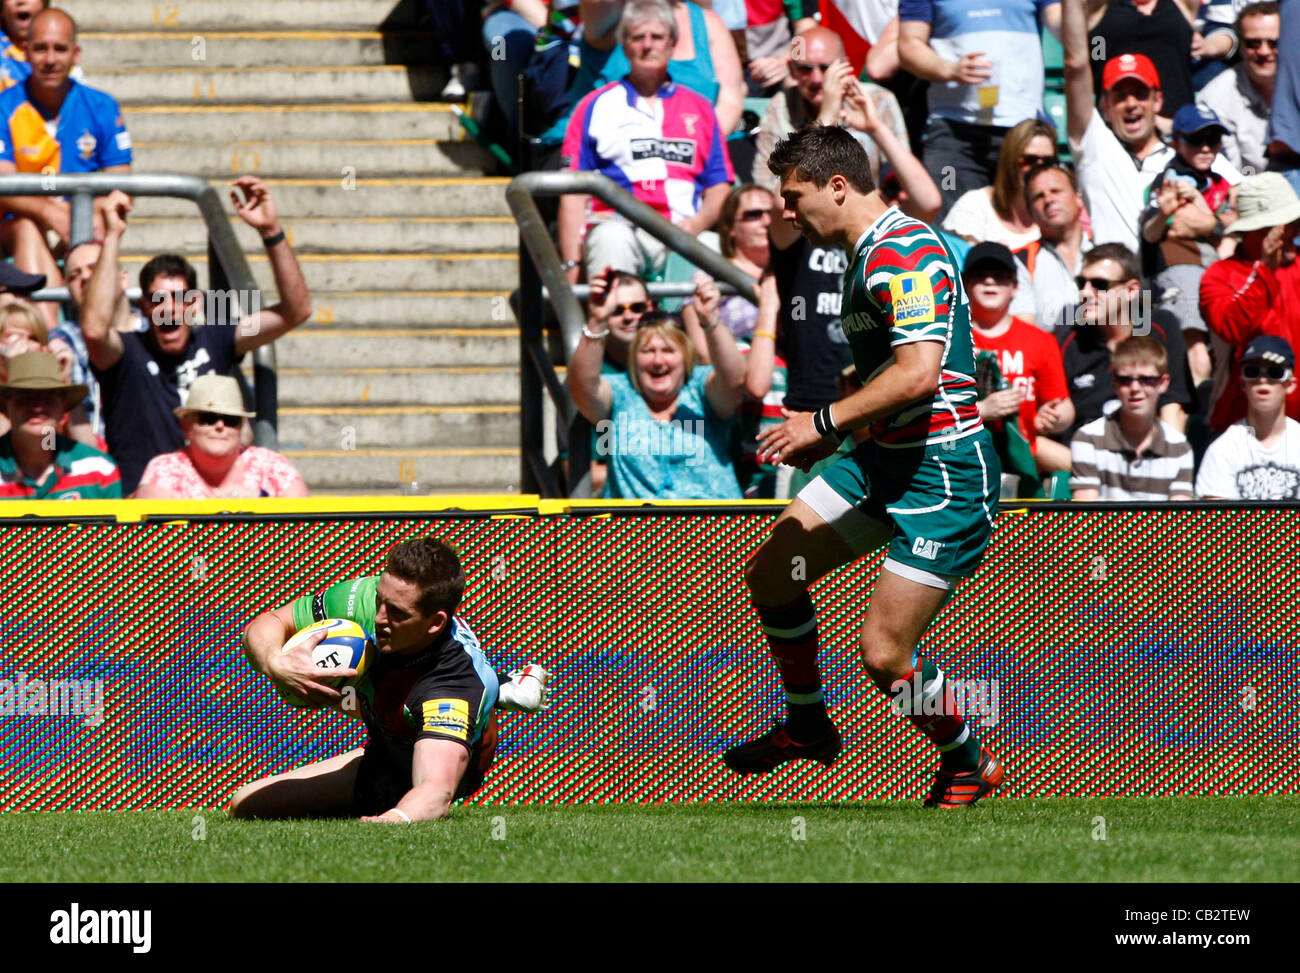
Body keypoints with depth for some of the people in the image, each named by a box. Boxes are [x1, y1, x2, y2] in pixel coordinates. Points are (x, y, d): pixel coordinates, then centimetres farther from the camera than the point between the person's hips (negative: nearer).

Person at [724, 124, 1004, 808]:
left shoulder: (905, 252, -19)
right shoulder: (864, 256, 14)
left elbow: (918, 373, -29)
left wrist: (824, 423, -21)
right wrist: (832, 437, 13)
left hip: (944, 470, -10)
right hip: (884, 457, 10)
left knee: (885, 654, -11)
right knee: (771, 571, 11)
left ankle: (968, 765, 13)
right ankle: (808, 727, 30)